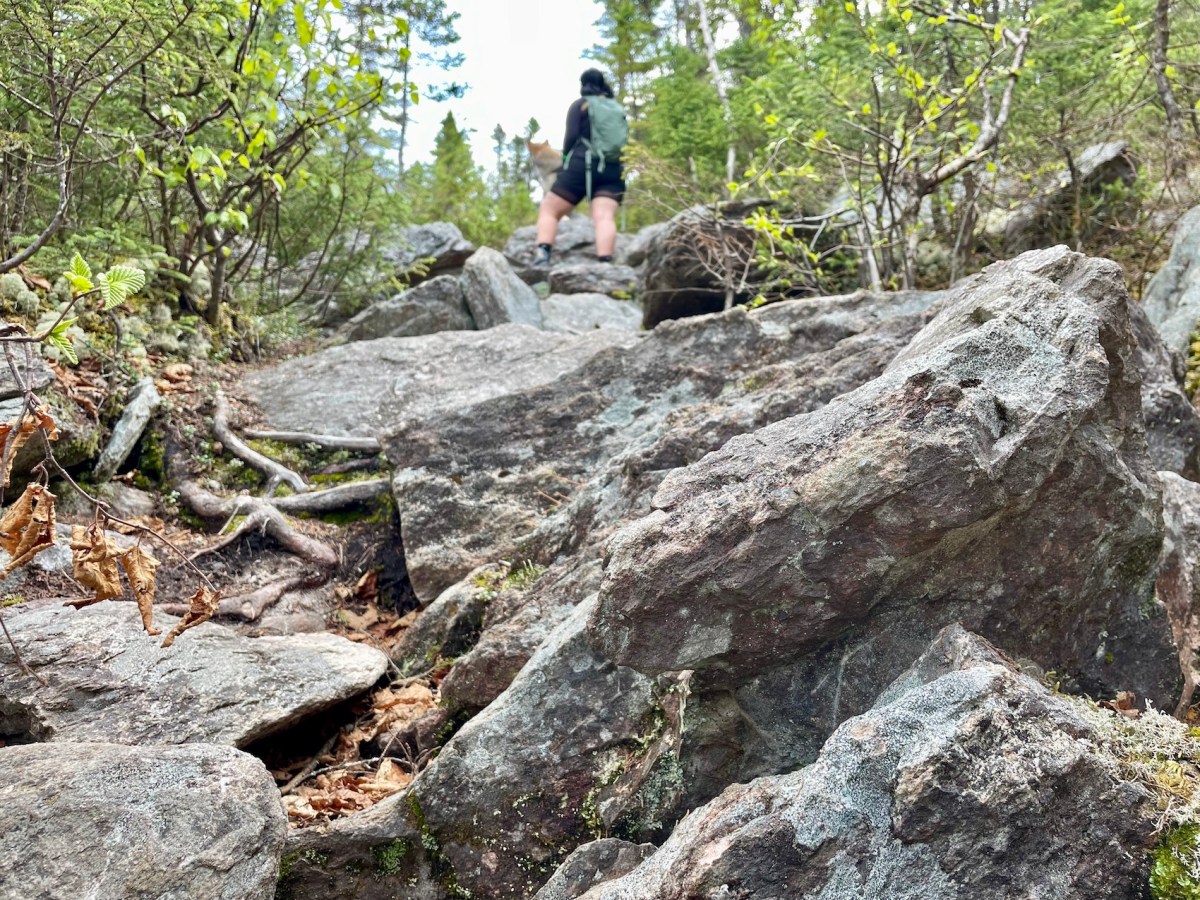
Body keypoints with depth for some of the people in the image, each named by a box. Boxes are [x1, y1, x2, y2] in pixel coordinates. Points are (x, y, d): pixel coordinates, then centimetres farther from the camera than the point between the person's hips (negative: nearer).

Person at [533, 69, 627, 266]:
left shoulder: (580, 104, 8)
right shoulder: (617, 108, 20)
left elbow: (571, 136, -2)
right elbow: (623, 141, 13)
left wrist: (565, 158, 13)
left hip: (582, 165, -3)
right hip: (611, 170, 3)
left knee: (548, 210, 4)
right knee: (604, 217, -14)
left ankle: (543, 256, -18)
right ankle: (605, 263, -36)